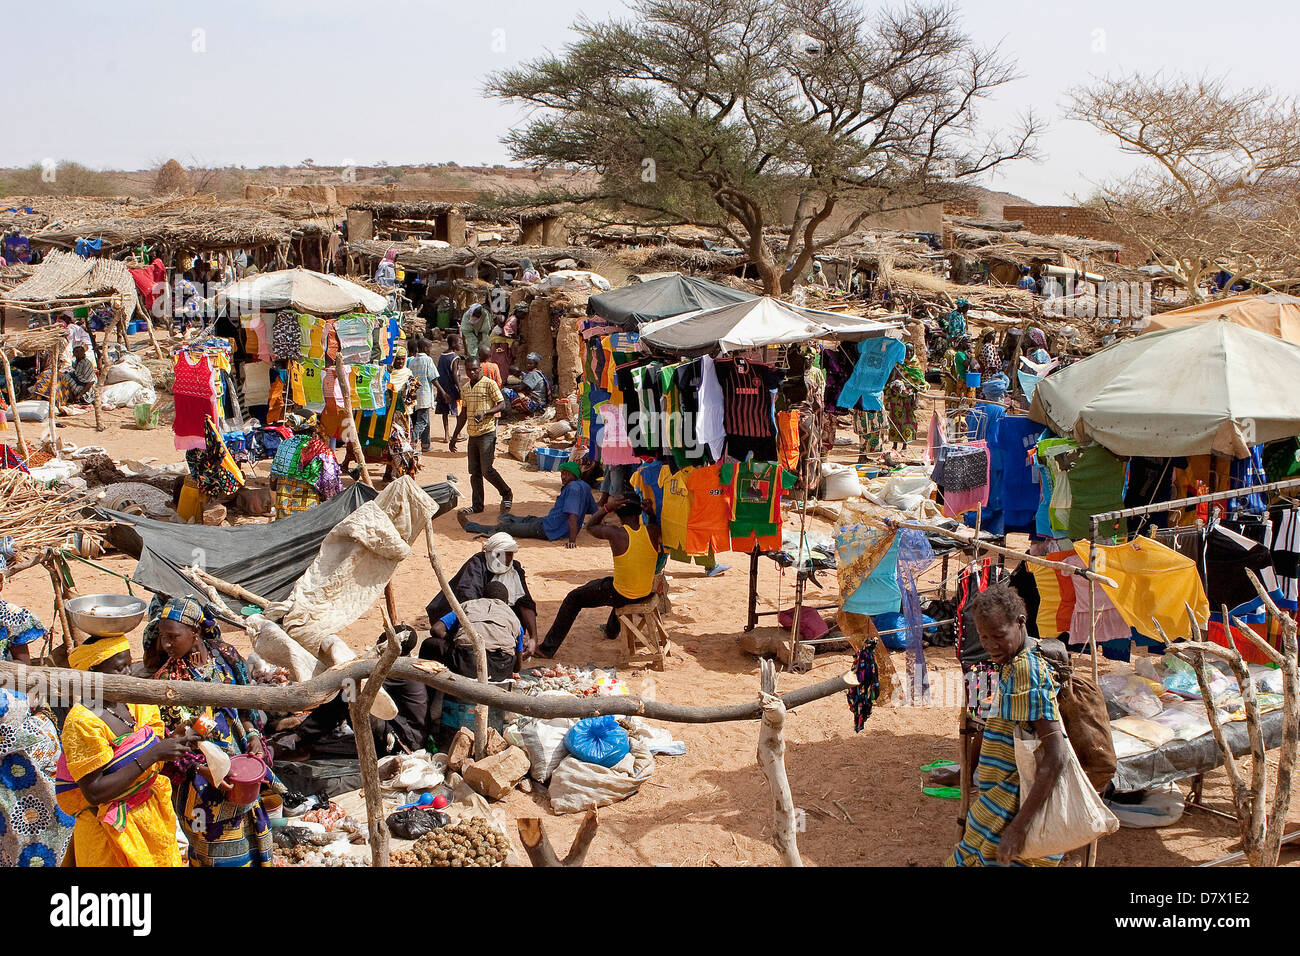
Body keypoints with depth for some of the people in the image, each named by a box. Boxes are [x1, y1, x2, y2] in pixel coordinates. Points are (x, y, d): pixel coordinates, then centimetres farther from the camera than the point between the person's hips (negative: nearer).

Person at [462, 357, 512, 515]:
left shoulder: (489, 384, -6)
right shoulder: (466, 388, 15)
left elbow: (502, 405, -9)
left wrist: (485, 413, -25)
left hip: (487, 433, -7)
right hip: (472, 435, 7)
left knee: (487, 470, -11)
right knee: (474, 472, 7)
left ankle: (507, 494, 10)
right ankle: (477, 506, 14)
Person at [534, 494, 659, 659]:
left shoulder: (616, 533, -21)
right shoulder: (653, 531, -11)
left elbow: (590, 527, -1)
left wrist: (606, 508, -7)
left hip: (621, 595, -5)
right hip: (647, 594, 5)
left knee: (573, 598, 16)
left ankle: (548, 648, 22)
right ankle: (611, 629, 65)